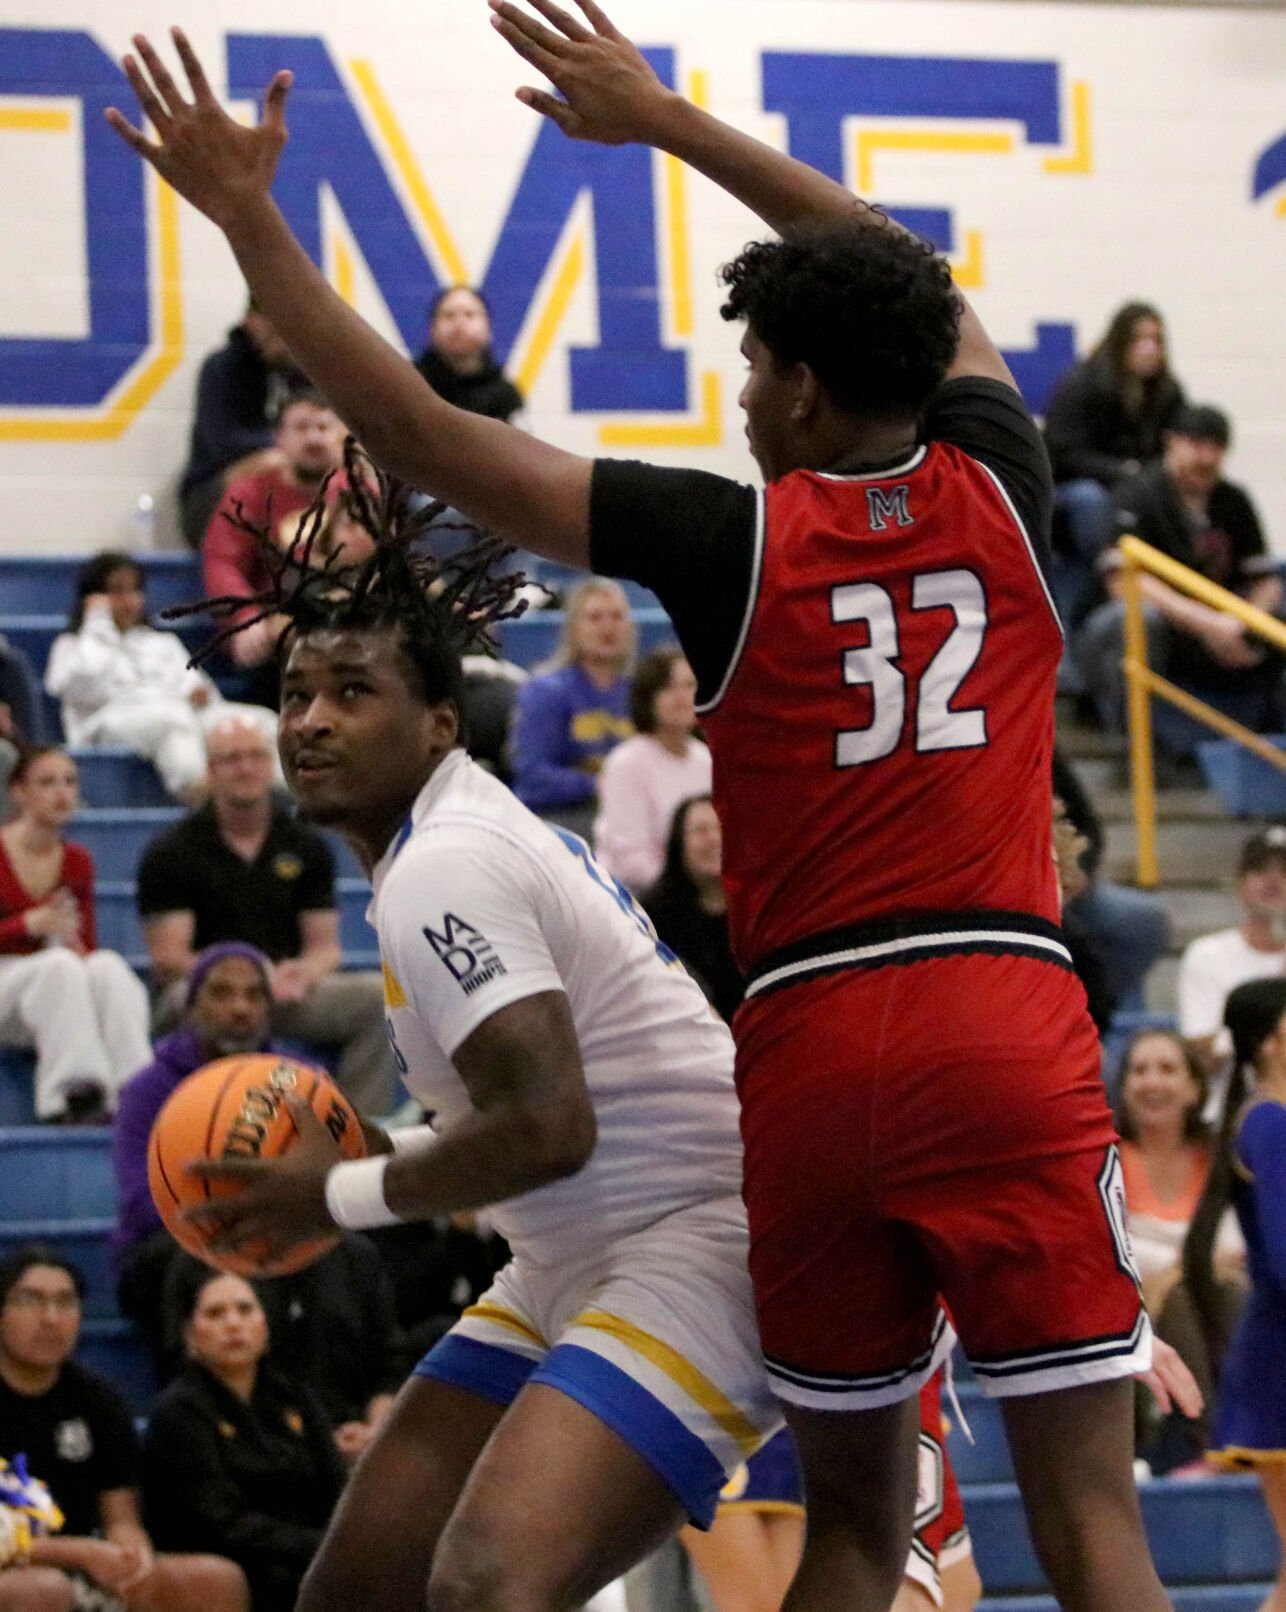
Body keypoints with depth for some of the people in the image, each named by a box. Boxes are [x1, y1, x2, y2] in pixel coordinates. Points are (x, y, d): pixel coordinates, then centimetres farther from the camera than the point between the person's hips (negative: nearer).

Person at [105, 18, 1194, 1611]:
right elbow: (917, 288, 27)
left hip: (810, 1050, 0)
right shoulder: (996, 496, 8)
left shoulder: (733, 543, 1)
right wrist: (665, 121, 32)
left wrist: (244, 211, 9)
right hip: (1011, 1028, 0)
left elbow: (422, 434, 1)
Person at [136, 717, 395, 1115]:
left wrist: (304, 973, -14)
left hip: (292, 992, 4)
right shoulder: (171, 851, 3)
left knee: (376, 995, -22)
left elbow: (325, 945, 12)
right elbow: (167, 958, -4)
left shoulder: (305, 845, 14)